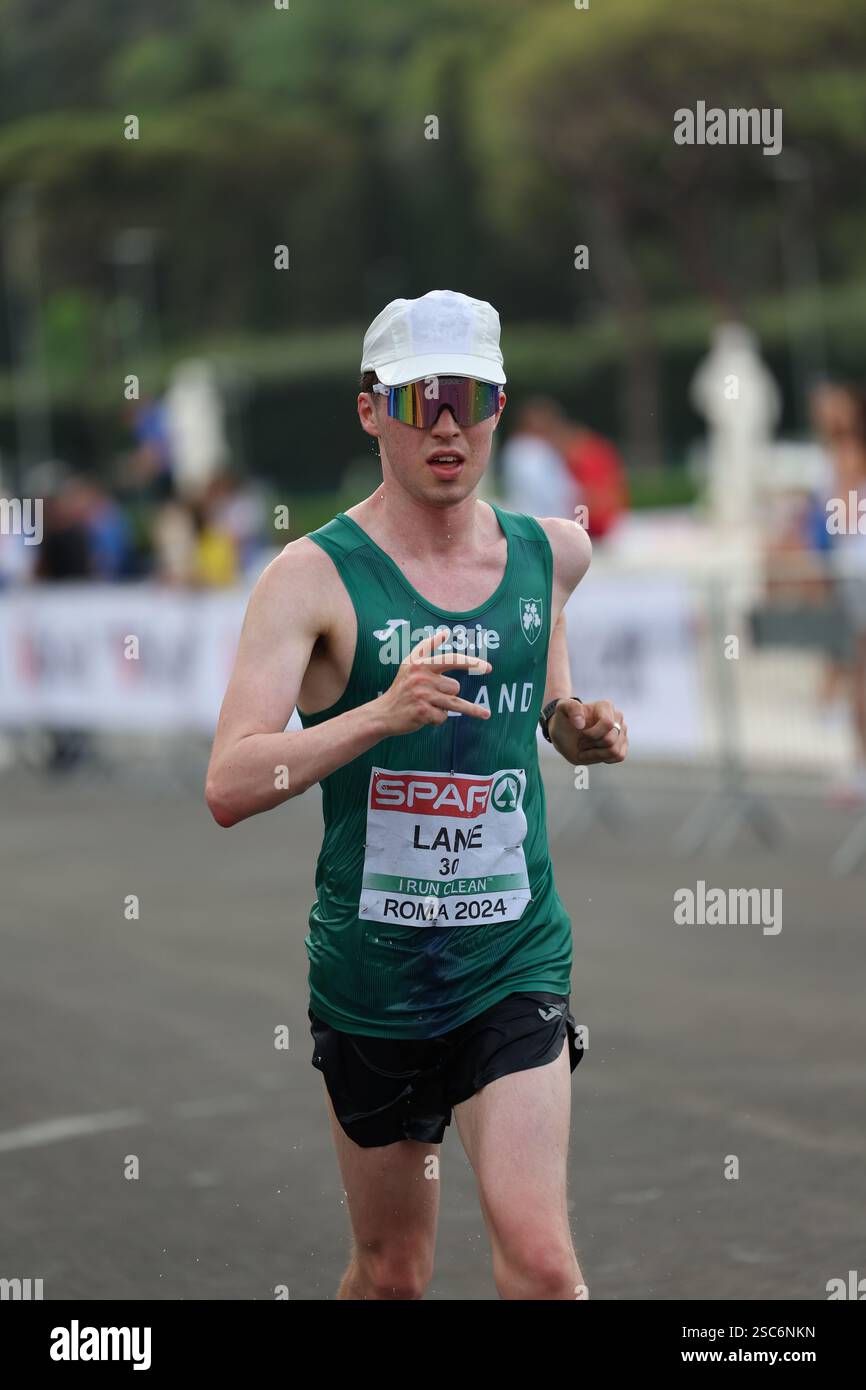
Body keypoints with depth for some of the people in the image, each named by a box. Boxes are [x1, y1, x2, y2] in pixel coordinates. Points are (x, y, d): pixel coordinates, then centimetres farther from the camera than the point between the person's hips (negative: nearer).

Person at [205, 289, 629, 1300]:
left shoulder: (550, 552, 3)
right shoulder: (316, 575, -10)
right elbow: (229, 788, -20)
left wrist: (578, 726, 3)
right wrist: (383, 713, -32)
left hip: (516, 962, 1)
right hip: (369, 976, -1)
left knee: (540, 1257, -15)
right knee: (392, 1271, 12)